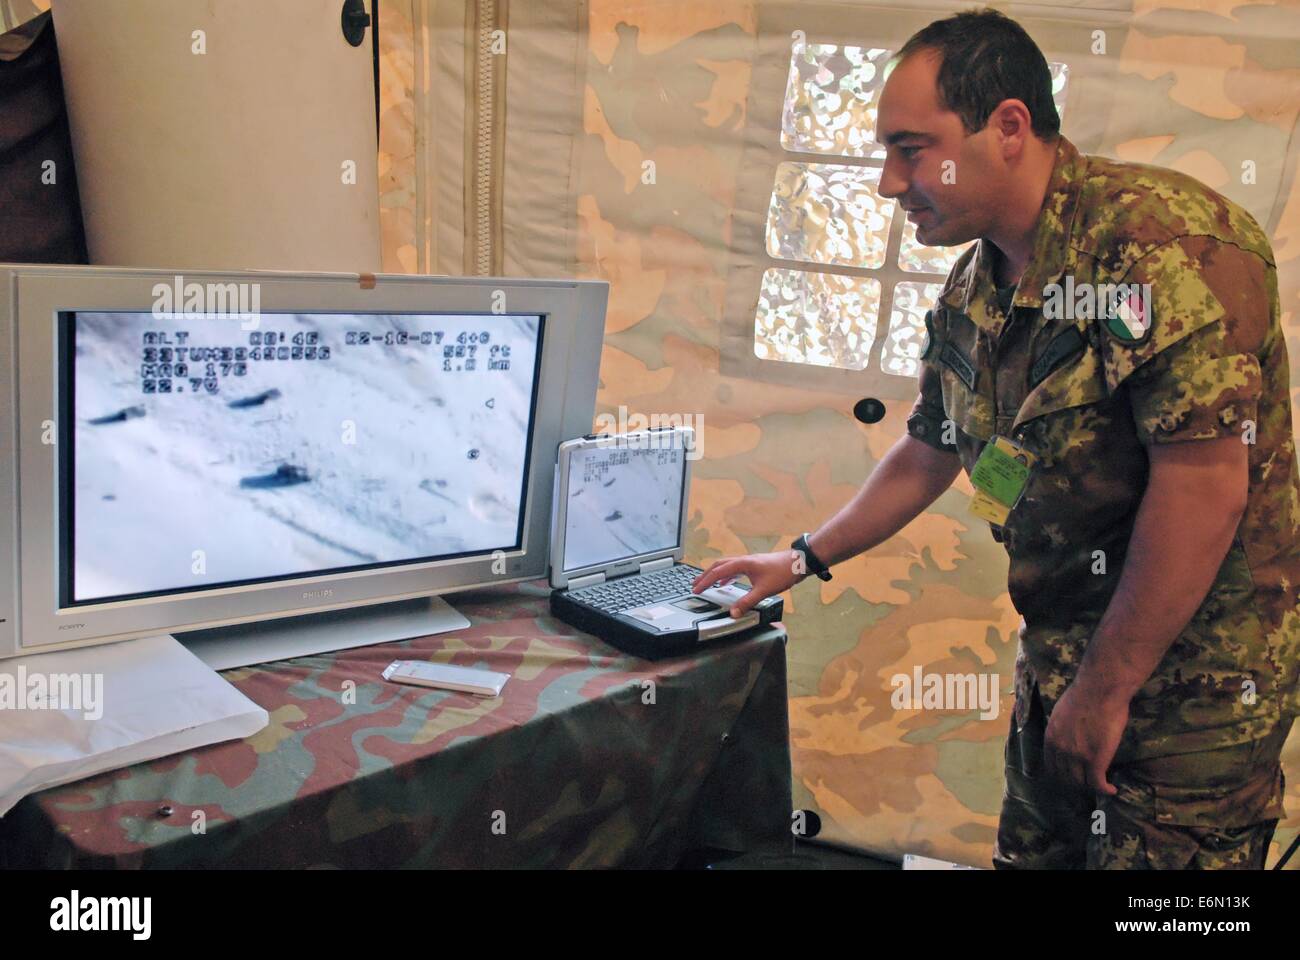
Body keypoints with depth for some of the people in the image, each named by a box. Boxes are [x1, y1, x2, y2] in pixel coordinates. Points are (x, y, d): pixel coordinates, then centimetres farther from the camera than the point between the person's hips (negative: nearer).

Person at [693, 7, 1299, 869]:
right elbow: (927, 457, 16)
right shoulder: (969, 297, 4)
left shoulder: (1166, 241, -21)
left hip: (1193, 687, -7)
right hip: (1059, 661, 7)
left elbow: (1204, 488, -25)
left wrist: (1105, 690, -18)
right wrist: (804, 561, 21)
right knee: (1032, 852, 18)